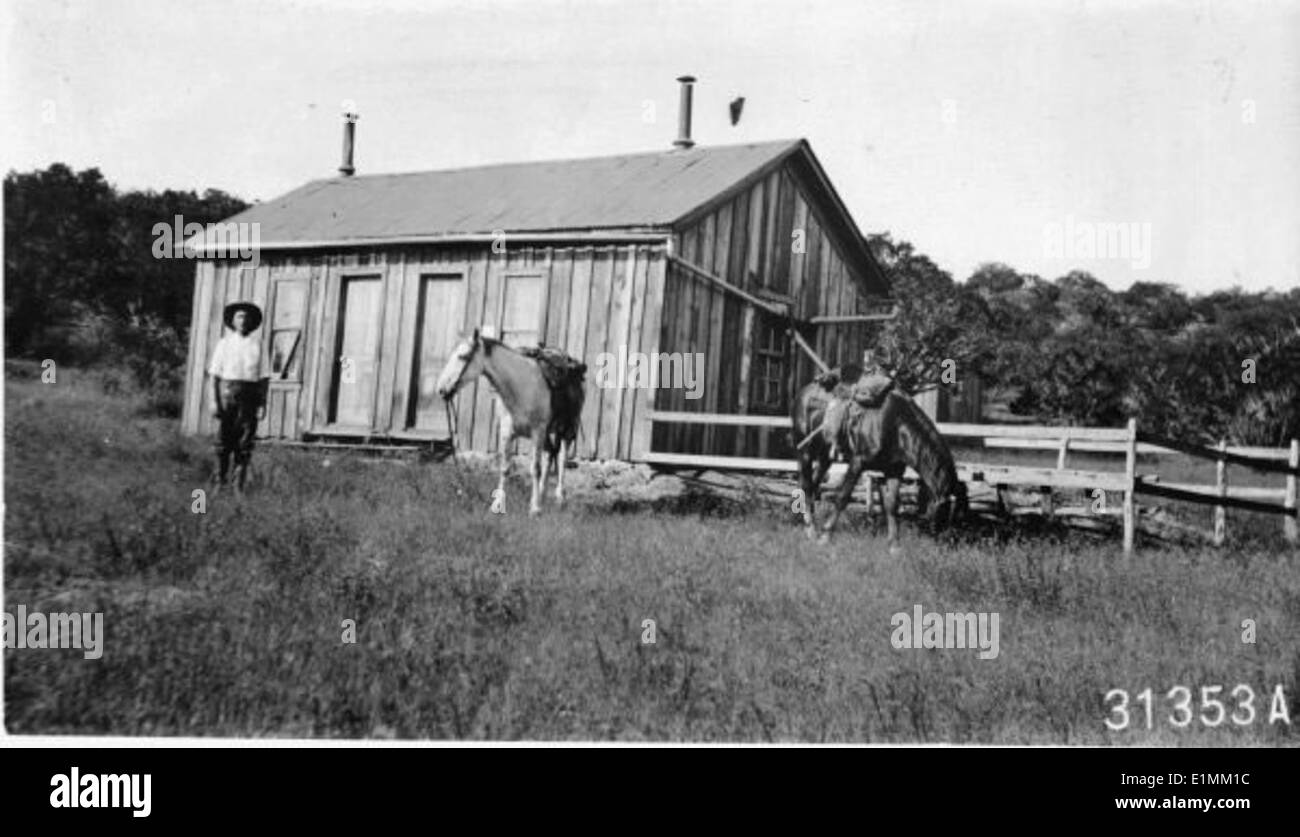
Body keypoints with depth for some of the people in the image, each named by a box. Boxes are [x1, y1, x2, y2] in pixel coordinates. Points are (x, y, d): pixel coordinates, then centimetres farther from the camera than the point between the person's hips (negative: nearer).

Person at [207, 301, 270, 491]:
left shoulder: (257, 344, 8)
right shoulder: (224, 343, 8)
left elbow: (264, 377, 4)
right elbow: (215, 374, 4)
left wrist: (263, 404, -3)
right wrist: (214, 401, -6)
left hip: (250, 393, 0)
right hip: (227, 391, 0)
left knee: (245, 441, -1)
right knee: (223, 439, 0)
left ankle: (239, 485, 3)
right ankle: (220, 482, 8)